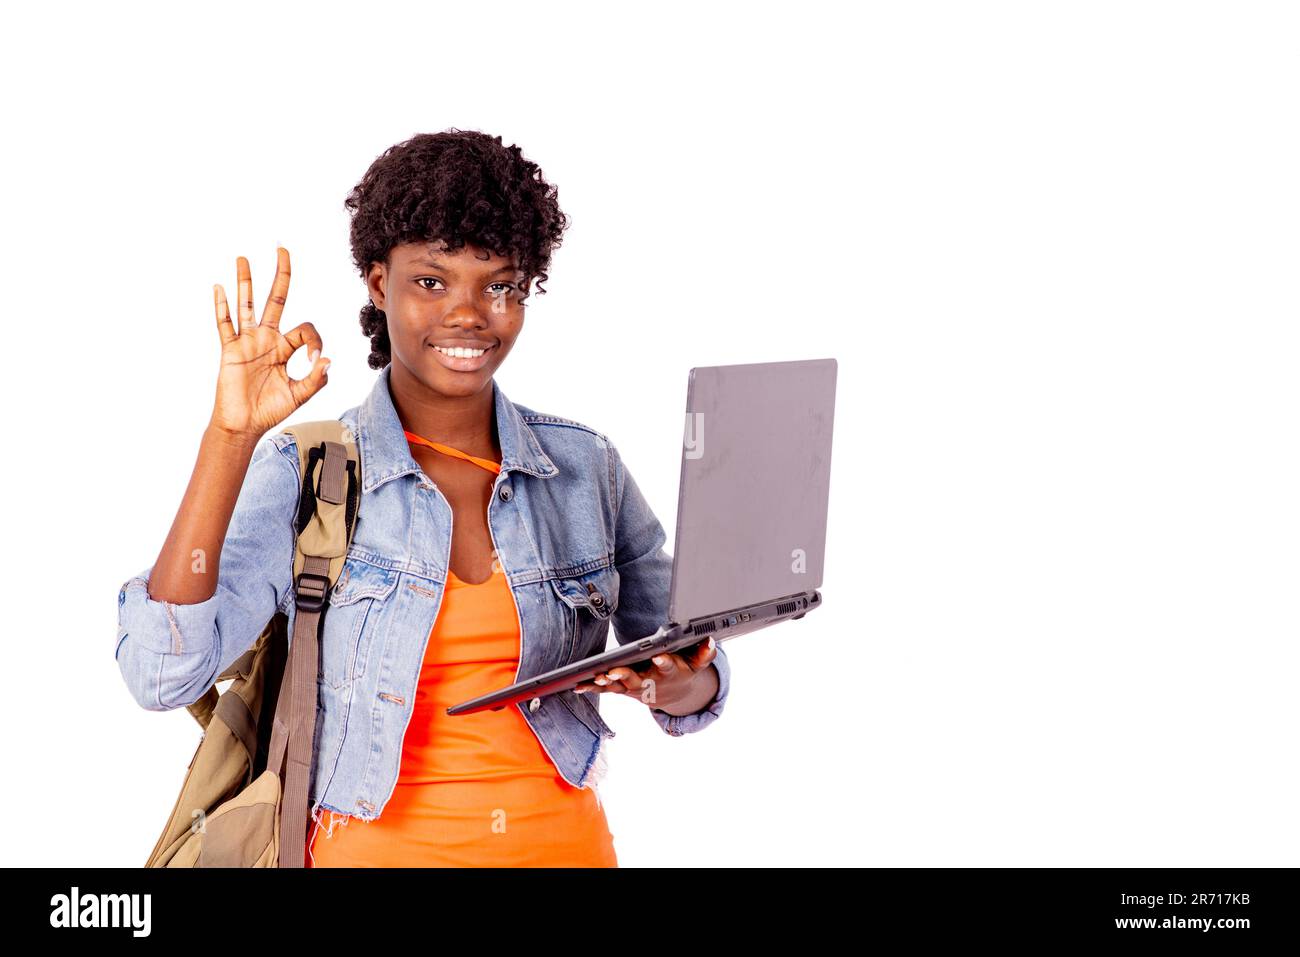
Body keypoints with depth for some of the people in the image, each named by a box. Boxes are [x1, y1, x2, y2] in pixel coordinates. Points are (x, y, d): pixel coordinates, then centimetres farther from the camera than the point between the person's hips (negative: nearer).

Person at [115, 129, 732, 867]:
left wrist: (683, 689, -19)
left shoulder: (588, 469, -1)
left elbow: (697, 676, 5)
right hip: (378, 848, -2)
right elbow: (164, 675, -21)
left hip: (565, 842, 3)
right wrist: (230, 437, -25)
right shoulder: (303, 474, -9)